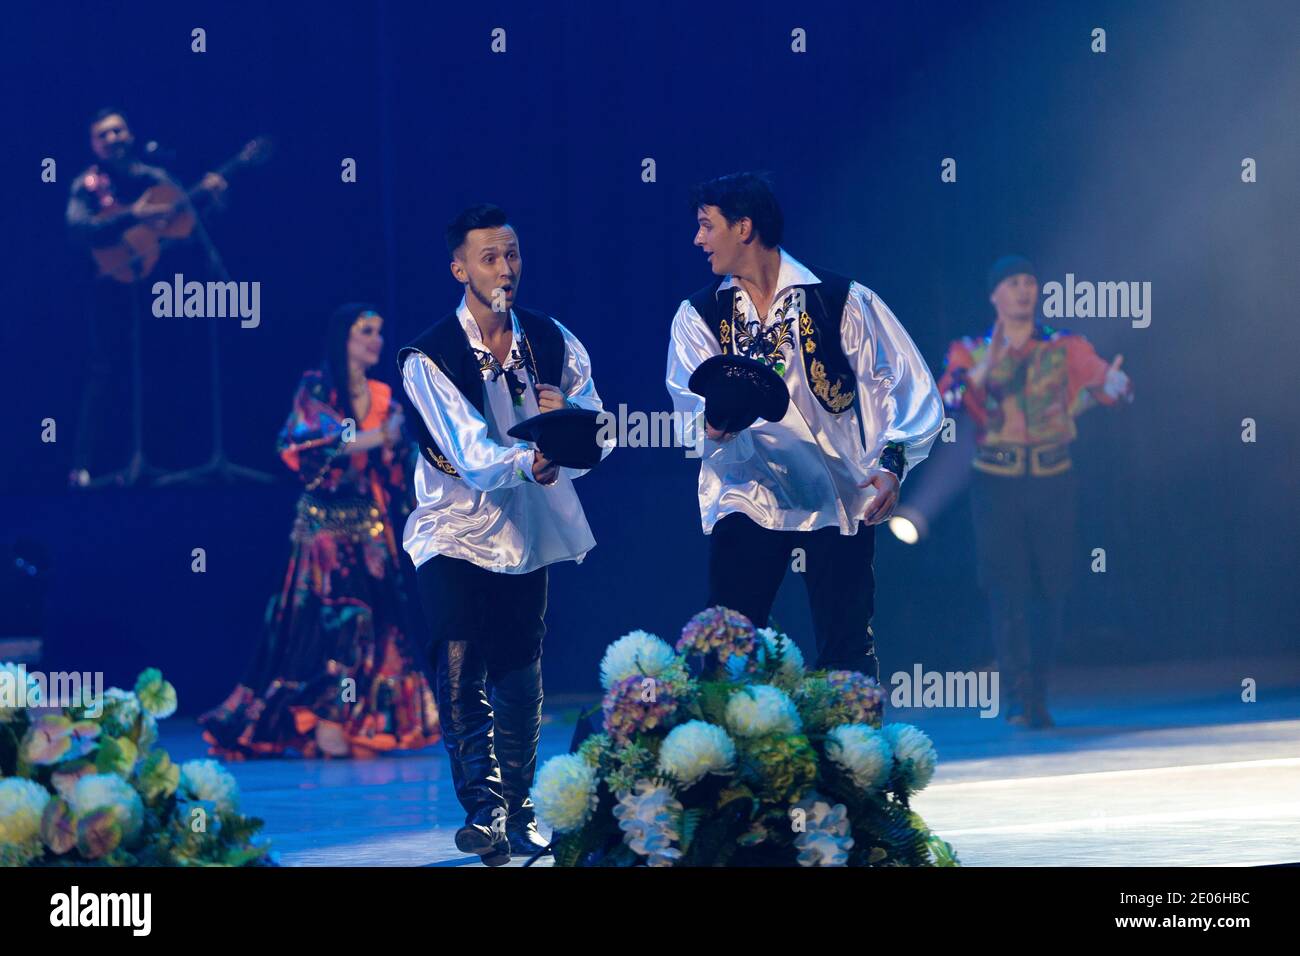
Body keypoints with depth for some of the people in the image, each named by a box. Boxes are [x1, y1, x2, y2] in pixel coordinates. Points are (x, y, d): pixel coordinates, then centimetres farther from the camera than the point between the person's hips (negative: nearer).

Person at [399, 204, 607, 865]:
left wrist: (569, 412, -26)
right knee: (463, 680, -12)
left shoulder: (551, 341, 1)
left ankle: (518, 810, 16)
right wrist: (530, 462, -46)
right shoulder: (430, 358, -13)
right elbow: (471, 453, -26)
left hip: (529, 533, 4)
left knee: (520, 685, 7)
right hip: (457, 532, -4)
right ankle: (481, 809, -10)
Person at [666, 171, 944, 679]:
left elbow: (906, 389, -3)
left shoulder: (843, 301, 0)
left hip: (838, 497, -2)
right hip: (746, 498, 2)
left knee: (846, 653, -2)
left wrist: (892, 461, -18)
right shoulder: (699, 314, 8)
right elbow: (689, 395, -6)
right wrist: (712, 422, -29)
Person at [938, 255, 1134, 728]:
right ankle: (1017, 698, -9)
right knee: (1006, 590, -8)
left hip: (1053, 480, 1)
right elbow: (950, 398, -12)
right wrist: (980, 373, -33)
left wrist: (1113, 384, -31)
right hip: (997, 482, -1)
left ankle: (1038, 696, 14)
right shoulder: (970, 352, 5)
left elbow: (1109, 380, -7)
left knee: (1051, 589, 2)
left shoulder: (1065, 347, 6)